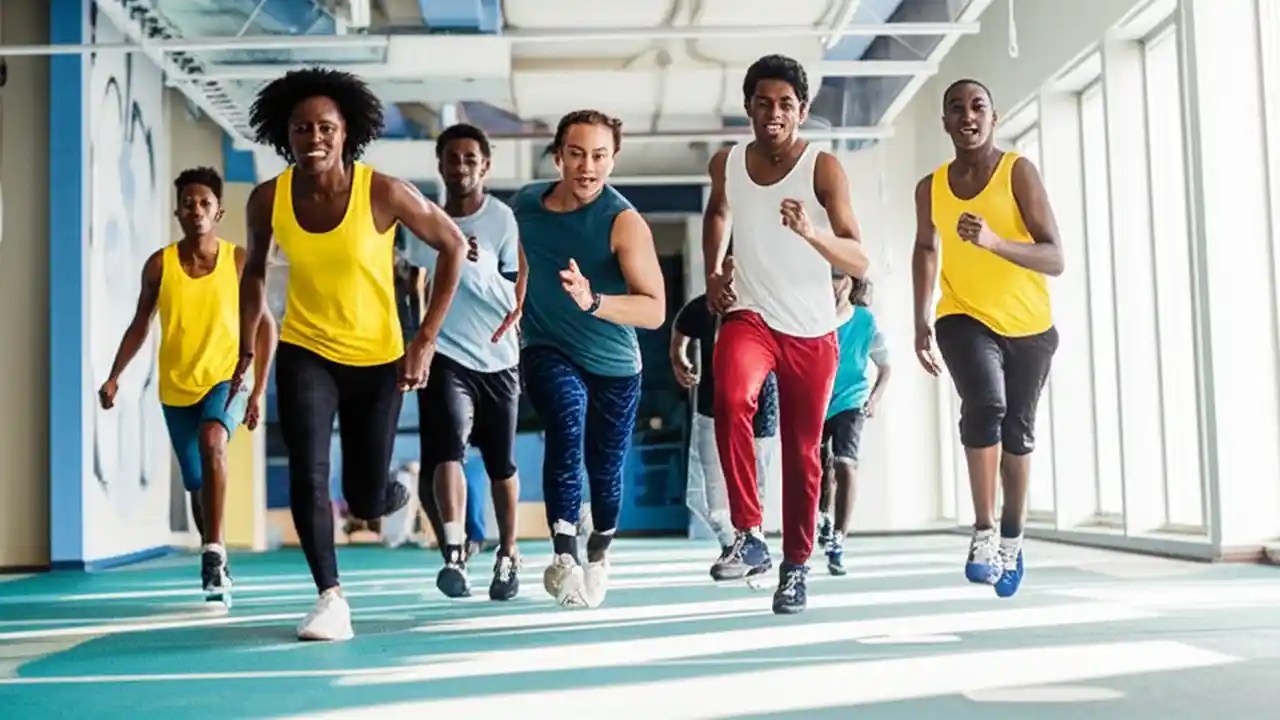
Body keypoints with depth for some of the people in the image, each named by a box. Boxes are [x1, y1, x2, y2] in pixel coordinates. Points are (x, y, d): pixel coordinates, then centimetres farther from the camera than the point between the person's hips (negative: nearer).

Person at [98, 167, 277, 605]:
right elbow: (140, 325, 8)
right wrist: (115, 376, -2)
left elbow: (265, 326, -1)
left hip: (226, 378, -2)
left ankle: (214, 551, -27)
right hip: (177, 387, 3)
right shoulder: (159, 265, -2)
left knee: (212, 441, -33)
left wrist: (258, 390, -7)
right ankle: (216, 565, 32)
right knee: (197, 485, 11)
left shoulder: (239, 262, -6)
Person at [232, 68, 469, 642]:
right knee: (306, 475, -18)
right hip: (304, 353, 1)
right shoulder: (268, 200, -10)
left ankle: (395, 493, 45)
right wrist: (246, 348, 5)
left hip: (378, 358, -1)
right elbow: (254, 269, 9)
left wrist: (425, 341, -11)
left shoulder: (384, 193, -19)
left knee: (366, 498, 7)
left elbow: (453, 246, -8)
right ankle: (330, 598, -3)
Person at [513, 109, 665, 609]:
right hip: (546, 353, 1)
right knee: (568, 417, -30)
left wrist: (593, 301, -42)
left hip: (614, 365, -1)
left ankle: (599, 554, 40)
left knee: (606, 470, 9)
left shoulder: (624, 222, -19)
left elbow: (655, 311, -28)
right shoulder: (524, 204, -4)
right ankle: (564, 553, -32)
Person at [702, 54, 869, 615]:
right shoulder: (726, 163, -1)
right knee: (730, 399, -30)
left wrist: (810, 233, -38)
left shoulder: (823, 167, -12)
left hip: (812, 329, -1)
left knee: (802, 452, 6)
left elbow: (859, 262, -20)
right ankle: (749, 537, -22)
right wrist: (712, 274, 10)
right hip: (749, 314, 1)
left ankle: (796, 565, 25)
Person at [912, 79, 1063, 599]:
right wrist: (921, 321, 9)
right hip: (965, 319, 0)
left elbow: (1055, 259, -21)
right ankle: (984, 531, -18)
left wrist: (995, 242, -38)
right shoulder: (930, 188, -3)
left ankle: (1011, 538, 32)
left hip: (1029, 325, 0)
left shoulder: (1019, 172, -14)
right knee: (985, 405, -27)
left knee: (1018, 432, 11)